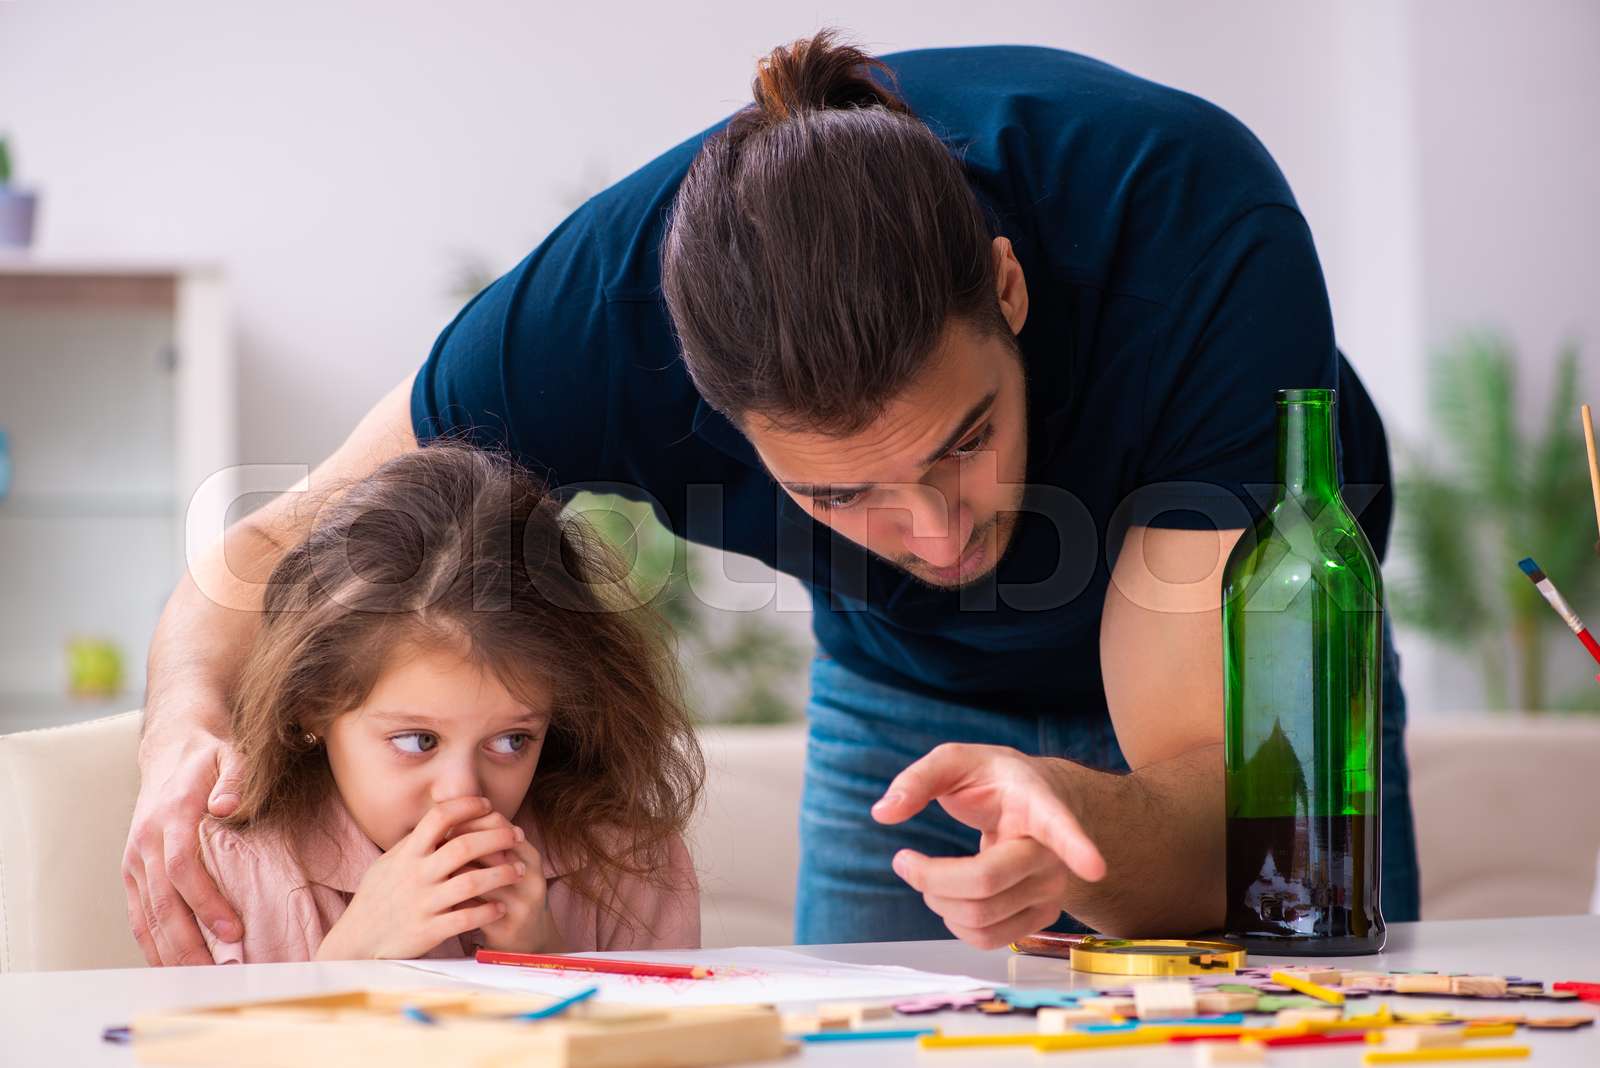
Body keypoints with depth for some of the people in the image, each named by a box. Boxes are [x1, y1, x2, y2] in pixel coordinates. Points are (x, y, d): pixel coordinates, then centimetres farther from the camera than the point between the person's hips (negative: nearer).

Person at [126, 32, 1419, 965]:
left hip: (1238, 675, -1)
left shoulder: (1205, 231, -42)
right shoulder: (619, 298, -34)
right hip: (907, 696, 1)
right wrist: (189, 733, -41)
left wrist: (1080, 827, -64)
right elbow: (278, 551, -20)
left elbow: (1220, 800, -42)